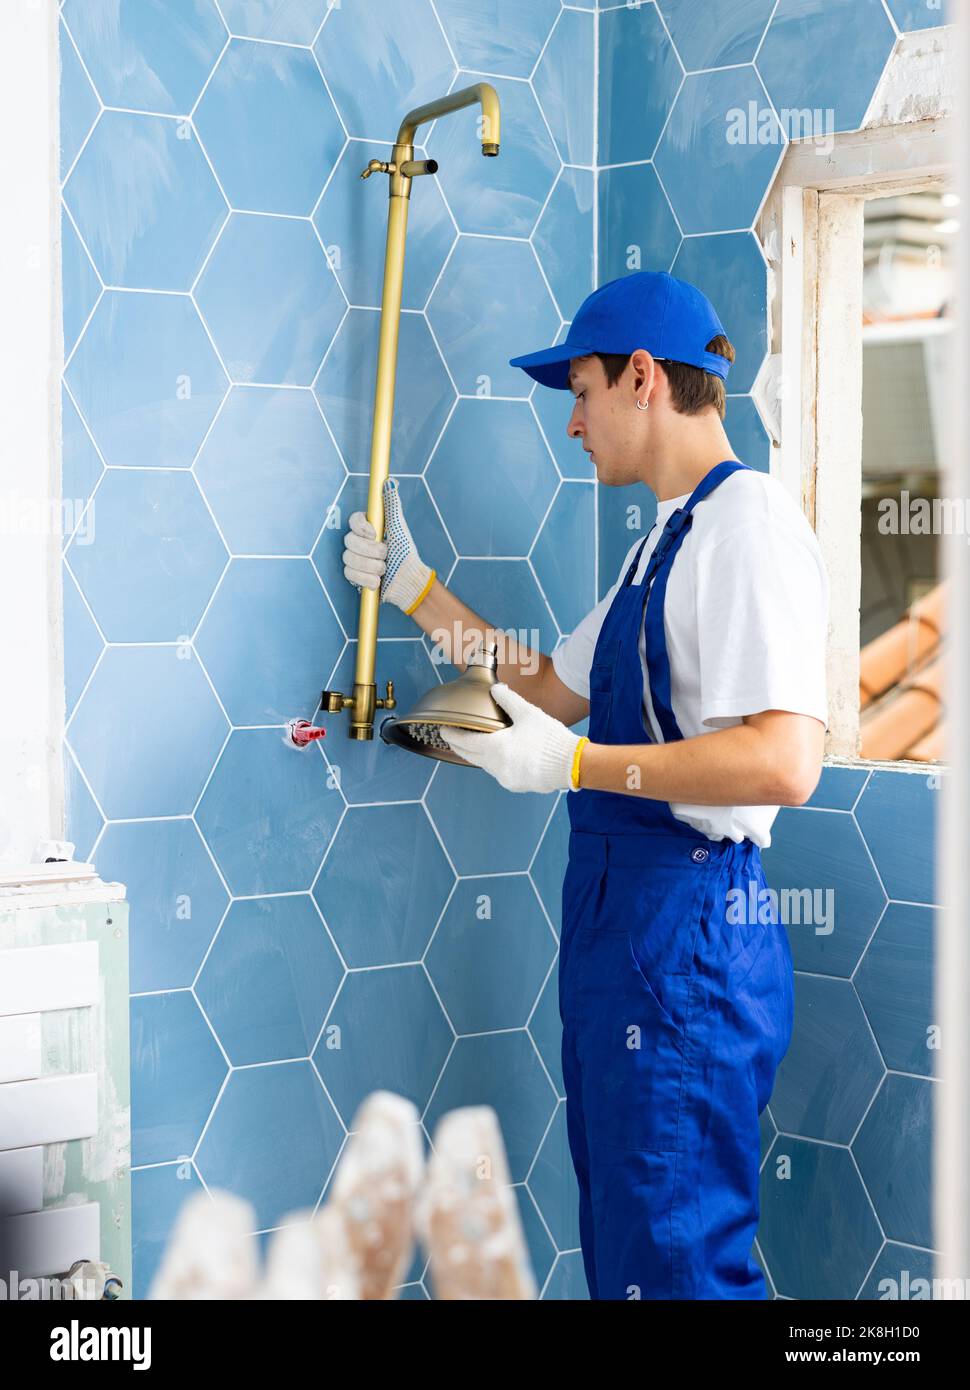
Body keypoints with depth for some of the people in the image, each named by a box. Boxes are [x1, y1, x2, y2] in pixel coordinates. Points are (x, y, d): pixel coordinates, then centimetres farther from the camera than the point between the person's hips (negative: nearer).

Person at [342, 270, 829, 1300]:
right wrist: (412, 587, 25)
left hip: (687, 922, -10)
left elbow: (784, 763, -25)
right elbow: (555, 689, 26)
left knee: (672, 1257, -3)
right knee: (618, 1244, 18)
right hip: (618, 911, 10)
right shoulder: (666, 540, 17)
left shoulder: (750, 519, -15)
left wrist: (566, 763, -23)